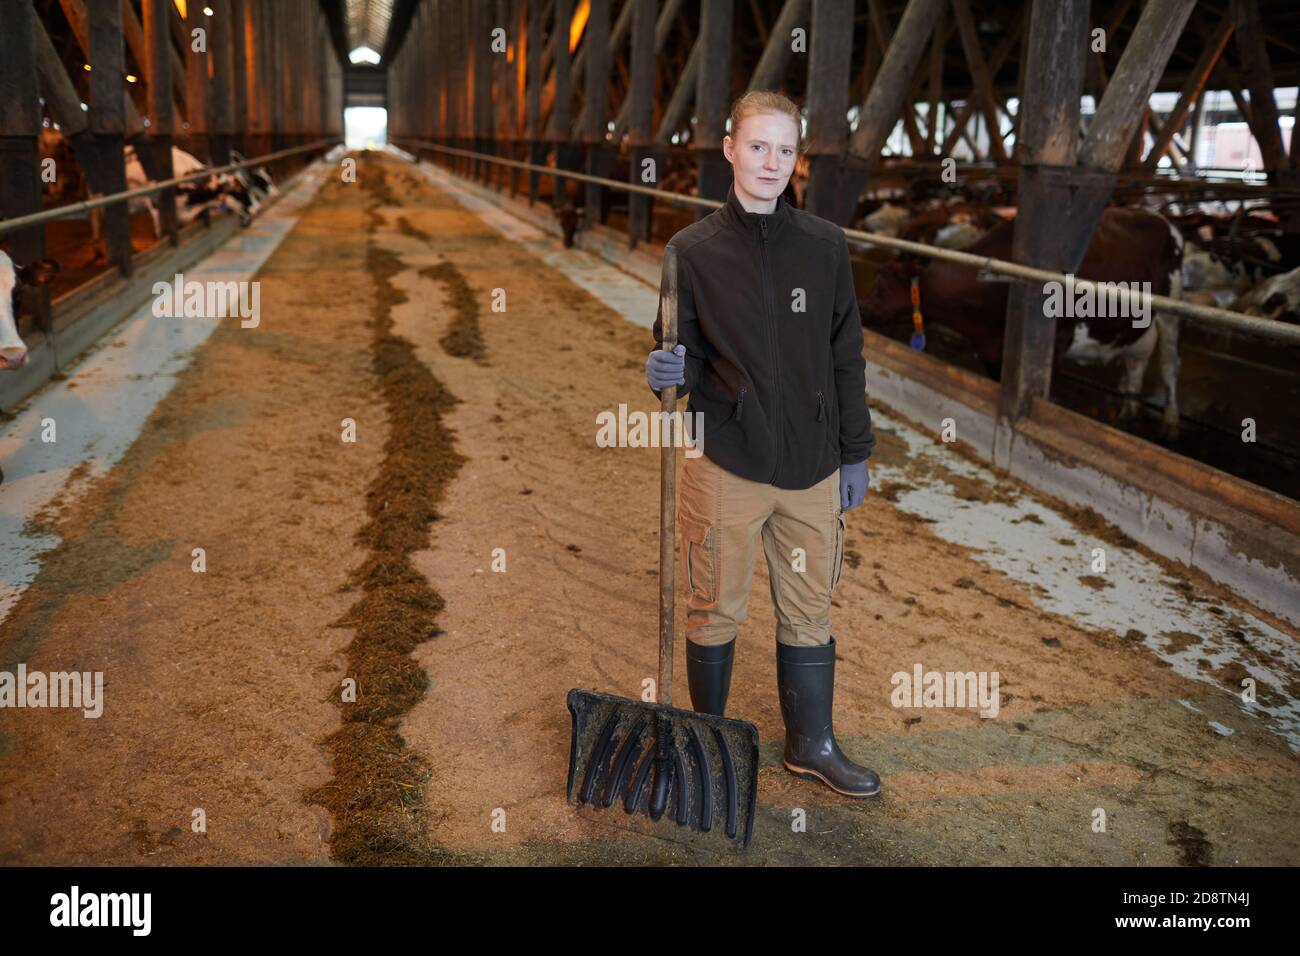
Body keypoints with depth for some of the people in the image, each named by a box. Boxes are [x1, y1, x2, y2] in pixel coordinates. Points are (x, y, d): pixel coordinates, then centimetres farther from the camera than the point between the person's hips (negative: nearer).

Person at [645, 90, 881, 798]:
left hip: (812, 469, 2)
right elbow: (687, 360, 1)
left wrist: (855, 453, 7)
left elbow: (846, 358, 7)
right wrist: (670, 373, -23)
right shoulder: (694, 250, -3)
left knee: (807, 611, 14)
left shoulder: (824, 247, 3)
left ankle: (812, 745, 33)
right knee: (715, 611, 9)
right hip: (725, 464, -2)